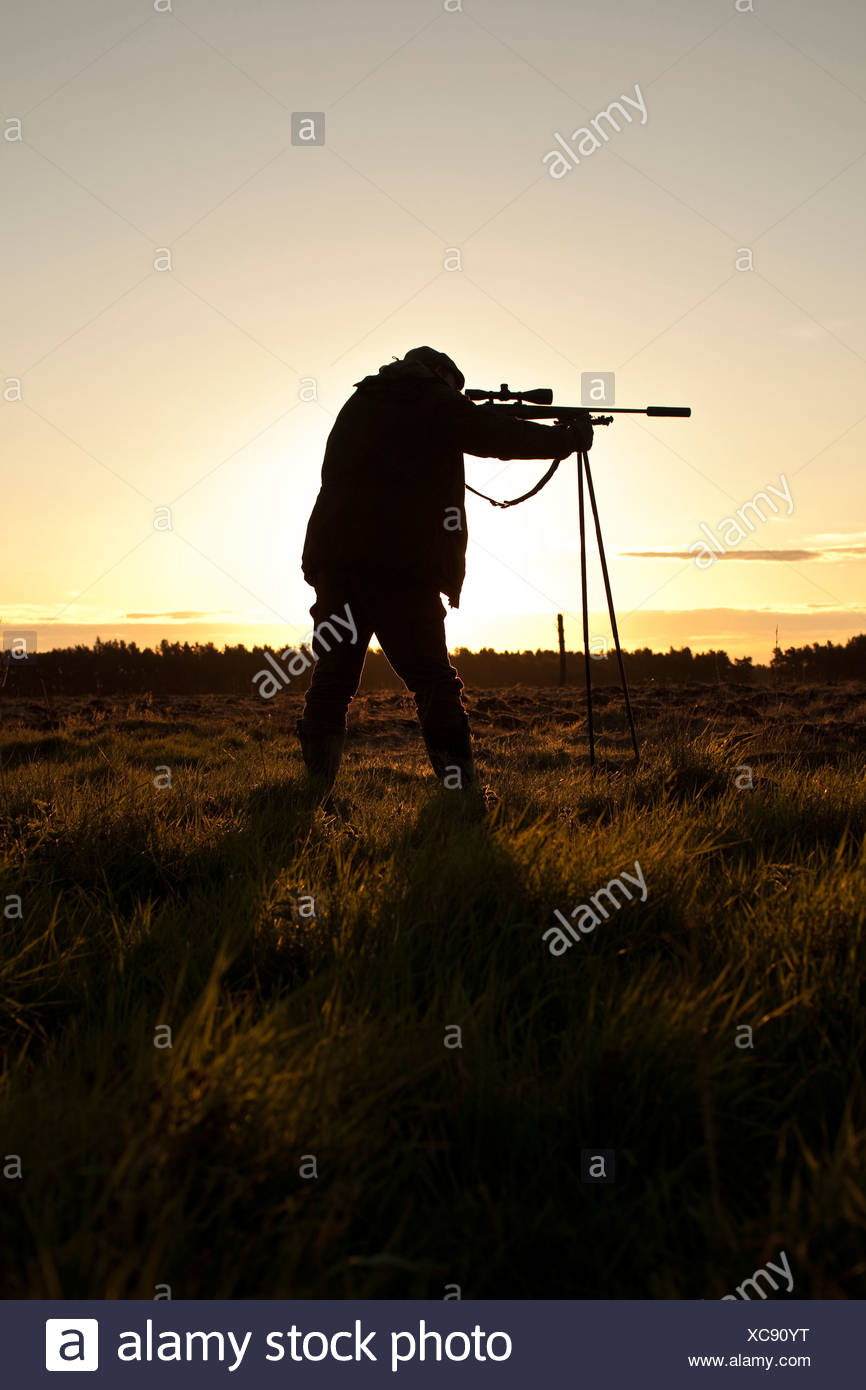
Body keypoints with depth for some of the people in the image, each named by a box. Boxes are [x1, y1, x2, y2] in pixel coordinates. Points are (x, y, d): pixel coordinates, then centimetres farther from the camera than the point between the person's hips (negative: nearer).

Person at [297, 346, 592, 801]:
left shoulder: (358, 405, 21)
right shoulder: (437, 406, 6)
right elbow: (510, 437, 9)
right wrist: (572, 437, 24)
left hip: (335, 559, 5)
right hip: (402, 566, -5)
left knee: (333, 677, 9)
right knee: (433, 682, 1)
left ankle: (312, 789, 4)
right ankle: (461, 786, -3)